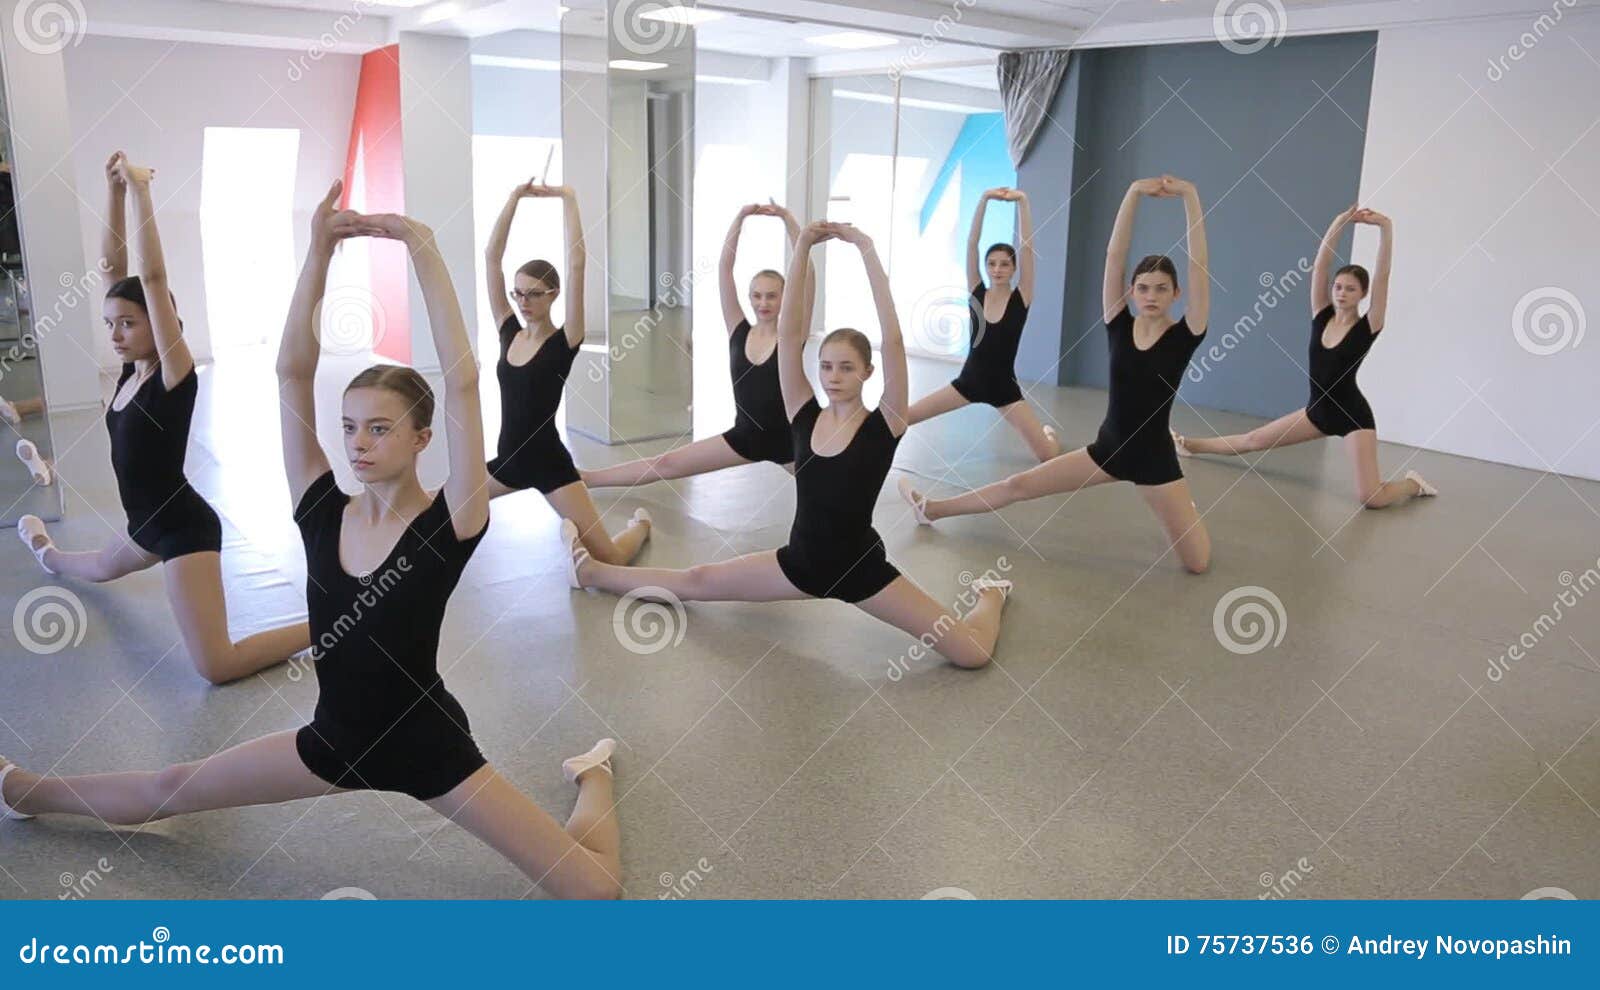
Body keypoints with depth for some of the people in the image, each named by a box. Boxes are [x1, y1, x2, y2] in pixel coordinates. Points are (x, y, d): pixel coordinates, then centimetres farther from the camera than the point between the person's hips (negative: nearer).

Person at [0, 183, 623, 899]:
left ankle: (592, 775, 23)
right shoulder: (322, 512, -8)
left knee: (597, 890, -10)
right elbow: (292, 372, -15)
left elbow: (461, 382, -31)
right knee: (165, 792, 19)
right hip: (336, 740, 4)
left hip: (428, 746, -4)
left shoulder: (447, 524, -20)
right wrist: (320, 253, -21)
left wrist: (423, 249, -31)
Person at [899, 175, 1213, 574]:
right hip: (1107, 449, 3)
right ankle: (932, 509, 24)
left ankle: (1185, 513, 31)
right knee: (1018, 485, 6)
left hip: (1155, 460, -2)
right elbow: (1114, 254, -14)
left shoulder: (1184, 335, -11)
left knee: (1198, 562, -4)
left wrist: (1190, 196, -28)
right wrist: (1134, 193, -25)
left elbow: (1199, 266, -22)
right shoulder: (1119, 325, -4)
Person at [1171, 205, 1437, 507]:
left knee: (1370, 498, -17)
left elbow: (1383, 274, -22)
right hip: (1318, 411, 5)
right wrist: (1340, 222, -21)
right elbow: (1320, 264, -11)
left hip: (1353, 416, -5)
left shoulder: (1367, 326, -12)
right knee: (1252, 440, 13)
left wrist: (1386, 227, -29)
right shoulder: (1322, 316, -1)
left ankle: (1413, 484, 14)